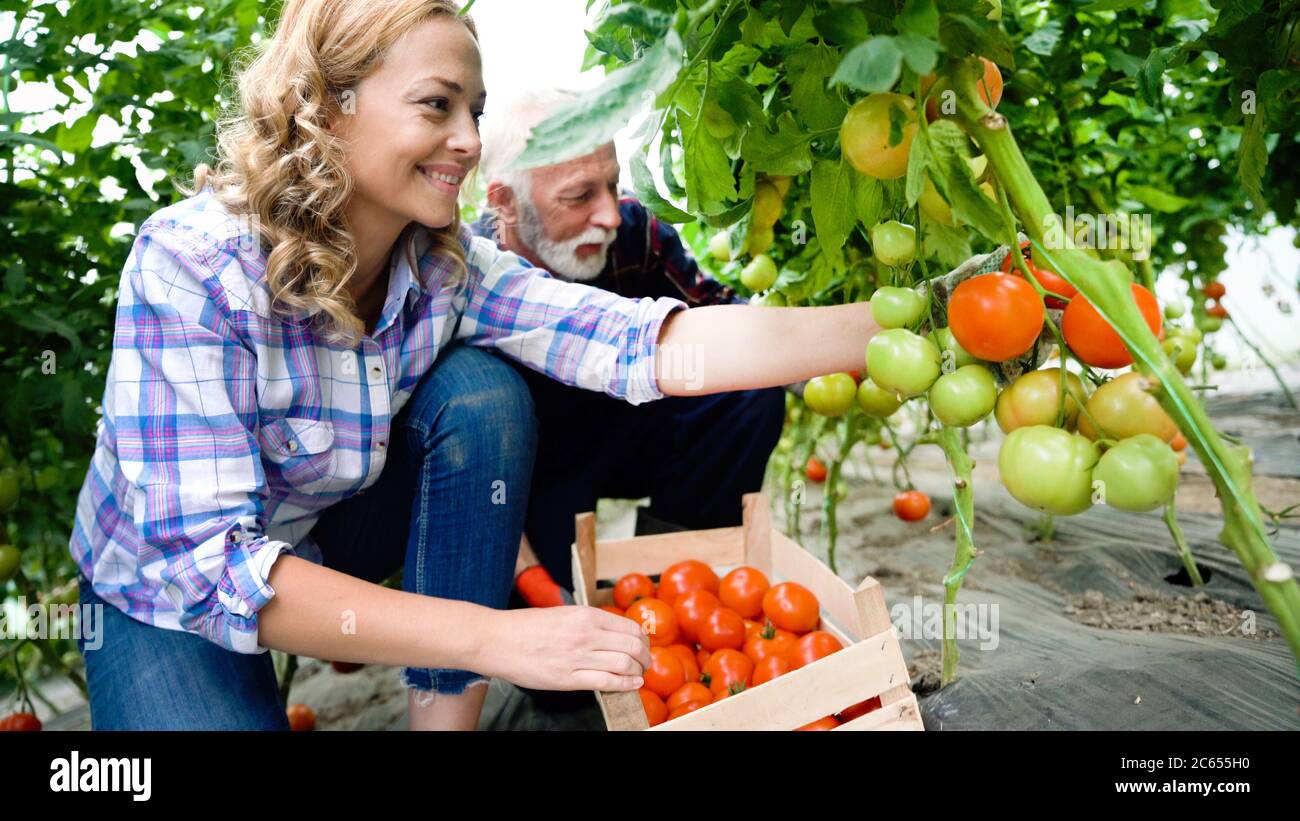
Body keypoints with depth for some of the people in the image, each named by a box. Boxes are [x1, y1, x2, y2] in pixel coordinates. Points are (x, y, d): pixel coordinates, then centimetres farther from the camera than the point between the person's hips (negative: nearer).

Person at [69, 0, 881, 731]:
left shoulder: (446, 266, -17)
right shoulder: (194, 262, -31)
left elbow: (652, 346, -28)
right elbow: (204, 562, -36)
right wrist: (487, 636, -44)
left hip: (329, 532, 5)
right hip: (168, 597, -4)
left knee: (481, 392, -21)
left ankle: (448, 716, -11)